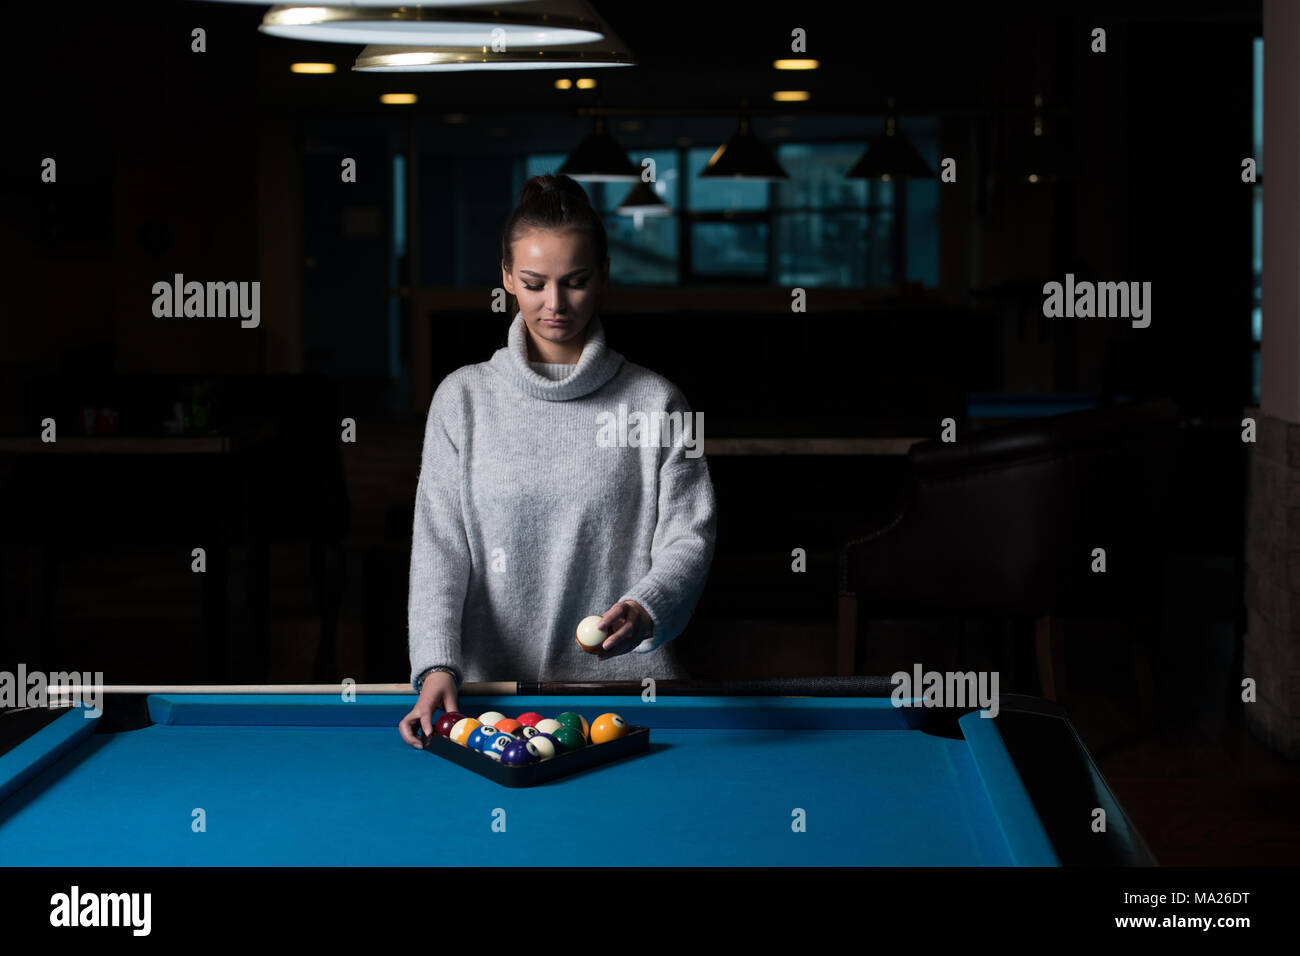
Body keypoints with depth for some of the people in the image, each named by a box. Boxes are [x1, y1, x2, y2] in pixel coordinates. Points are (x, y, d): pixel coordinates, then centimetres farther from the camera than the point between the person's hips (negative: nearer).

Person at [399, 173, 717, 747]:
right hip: (492, 682, 1)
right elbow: (439, 543, 1)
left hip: (626, 679, -1)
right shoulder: (464, 398, 6)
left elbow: (688, 535, -1)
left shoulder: (655, 404, 4)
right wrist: (437, 666, -15)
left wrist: (644, 609, -24)